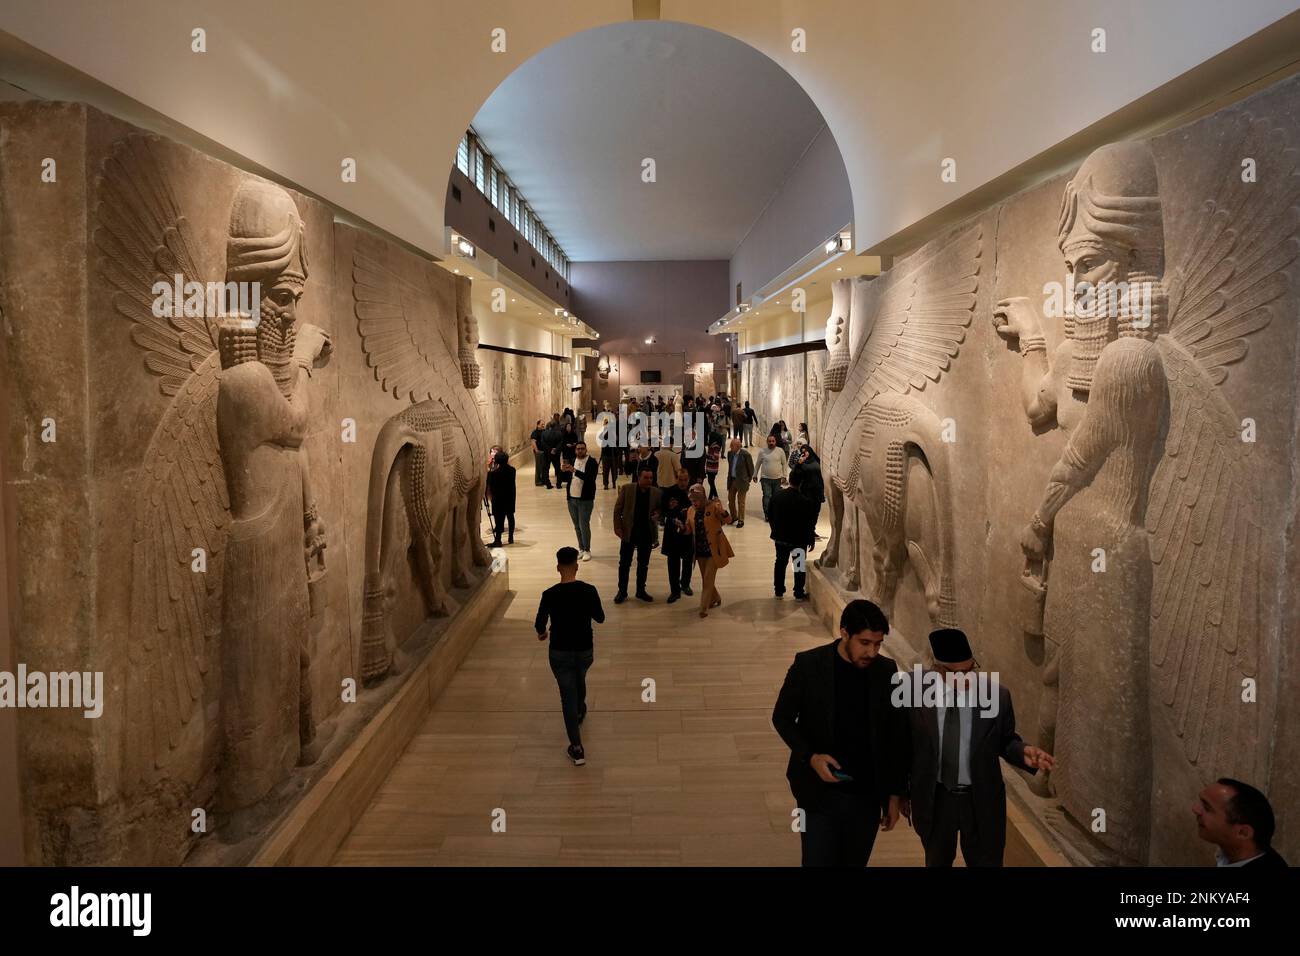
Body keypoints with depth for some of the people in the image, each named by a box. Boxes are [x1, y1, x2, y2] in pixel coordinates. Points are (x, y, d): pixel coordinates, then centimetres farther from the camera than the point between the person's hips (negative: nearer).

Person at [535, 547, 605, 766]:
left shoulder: (550, 594, -17)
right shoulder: (589, 591, -13)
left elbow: (539, 624, -9)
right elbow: (600, 618, 1)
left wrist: (542, 633, 14)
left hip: (560, 652, -2)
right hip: (585, 650, 2)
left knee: (568, 695, 5)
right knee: (579, 681, 32)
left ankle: (577, 748, 2)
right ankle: (580, 712, 60)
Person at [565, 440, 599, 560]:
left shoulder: (591, 462, -8)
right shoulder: (571, 461, 8)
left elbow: (590, 478, -22)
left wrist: (574, 470, -28)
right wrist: (564, 471, -12)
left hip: (585, 499, -5)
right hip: (572, 499, 5)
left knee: (584, 525, -5)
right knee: (577, 526, 12)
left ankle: (587, 551, 6)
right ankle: (581, 549, 22)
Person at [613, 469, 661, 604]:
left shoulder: (656, 492, -1)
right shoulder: (626, 489, -8)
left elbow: (660, 509, 11)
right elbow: (617, 509, -4)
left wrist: (657, 515, -11)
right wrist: (617, 528, -9)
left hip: (647, 533, 2)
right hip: (629, 532, -2)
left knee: (643, 564, 12)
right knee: (624, 563, 6)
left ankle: (641, 591, 25)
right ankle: (622, 592, 17)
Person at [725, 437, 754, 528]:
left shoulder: (745, 454, -16)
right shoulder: (730, 454, 2)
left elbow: (751, 468, -7)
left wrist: (749, 479, 1)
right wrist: (729, 478, 13)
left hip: (741, 481, -6)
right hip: (731, 480, 6)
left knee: (740, 501, 3)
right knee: (730, 500, 14)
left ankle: (741, 520, 15)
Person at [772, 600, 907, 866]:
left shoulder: (887, 671, -4)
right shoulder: (808, 665, -12)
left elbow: (897, 737, 5)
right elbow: (782, 717, -2)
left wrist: (895, 794, 8)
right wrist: (810, 756, -17)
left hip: (868, 797, 3)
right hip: (819, 794, -3)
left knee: (854, 863, 15)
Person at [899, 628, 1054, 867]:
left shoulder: (997, 695, -14)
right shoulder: (914, 688, -14)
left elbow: (1005, 741, 2)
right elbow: (903, 742, -2)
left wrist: (1023, 752, -21)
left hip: (982, 801, 0)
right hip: (933, 799, 1)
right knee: (937, 862, 22)